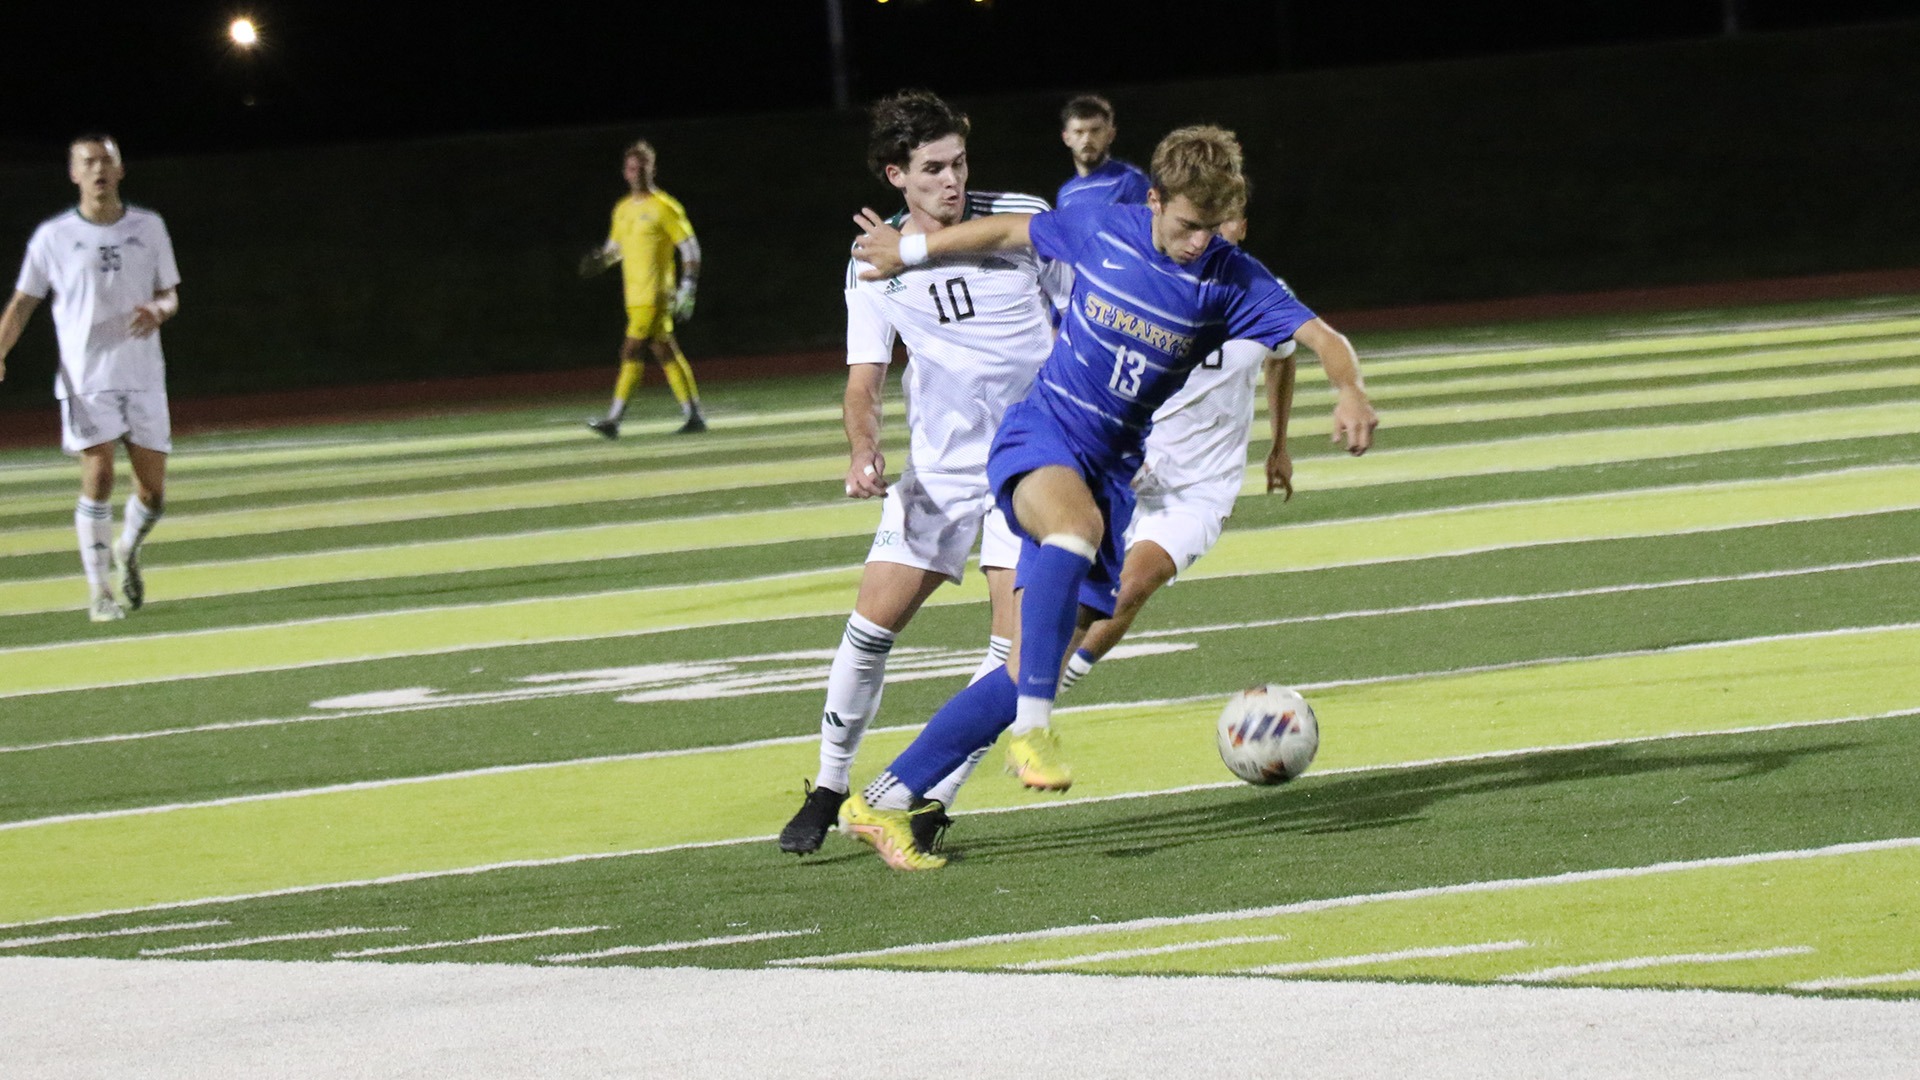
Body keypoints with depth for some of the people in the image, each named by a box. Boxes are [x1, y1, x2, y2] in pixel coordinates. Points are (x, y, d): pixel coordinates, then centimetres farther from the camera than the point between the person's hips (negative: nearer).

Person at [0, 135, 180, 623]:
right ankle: (99, 592, -3)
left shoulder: (148, 227, 7)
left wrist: (158, 310, -12)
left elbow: (170, 294, 13)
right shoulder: (53, 236, 1)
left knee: (152, 488, 1)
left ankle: (127, 551, 33)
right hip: (86, 379, -2)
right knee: (98, 480, -12)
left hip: (143, 376, 2)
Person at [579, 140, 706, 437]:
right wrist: (599, 259, 2)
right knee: (664, 351, 8)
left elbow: (690, 248, -6)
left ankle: (614, 418, -13)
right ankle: (694, 416, 13)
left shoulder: (664, 207, -7)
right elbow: (615, 246, 25)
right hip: (635, 297, 8)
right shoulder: (623, 209, 15)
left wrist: (687, 289, -12)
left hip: (655, 295, -8)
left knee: (632, 350, -12)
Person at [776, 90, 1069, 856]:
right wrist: (863, 448, -21)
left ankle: (932, 802, -2)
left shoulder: (1022, 221, -6)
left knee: (1018, 641, -13)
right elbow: (864, 378, -2)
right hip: (939, 466, 2)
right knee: (872, 622, -5)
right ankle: (828, 789, 12)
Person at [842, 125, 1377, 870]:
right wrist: (911, 251, 22)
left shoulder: (1232, 283, -7)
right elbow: (1011, 232, 10)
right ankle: (1031, 728, -37)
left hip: (1112, 469, 2)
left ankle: (884, 803, 4)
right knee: (1077, 523, -40)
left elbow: (1324, 340, -15)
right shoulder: (1102, 233, -7)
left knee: (1030, 675, -5)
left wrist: (1350, 391, -38)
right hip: (1039, 437, -2)